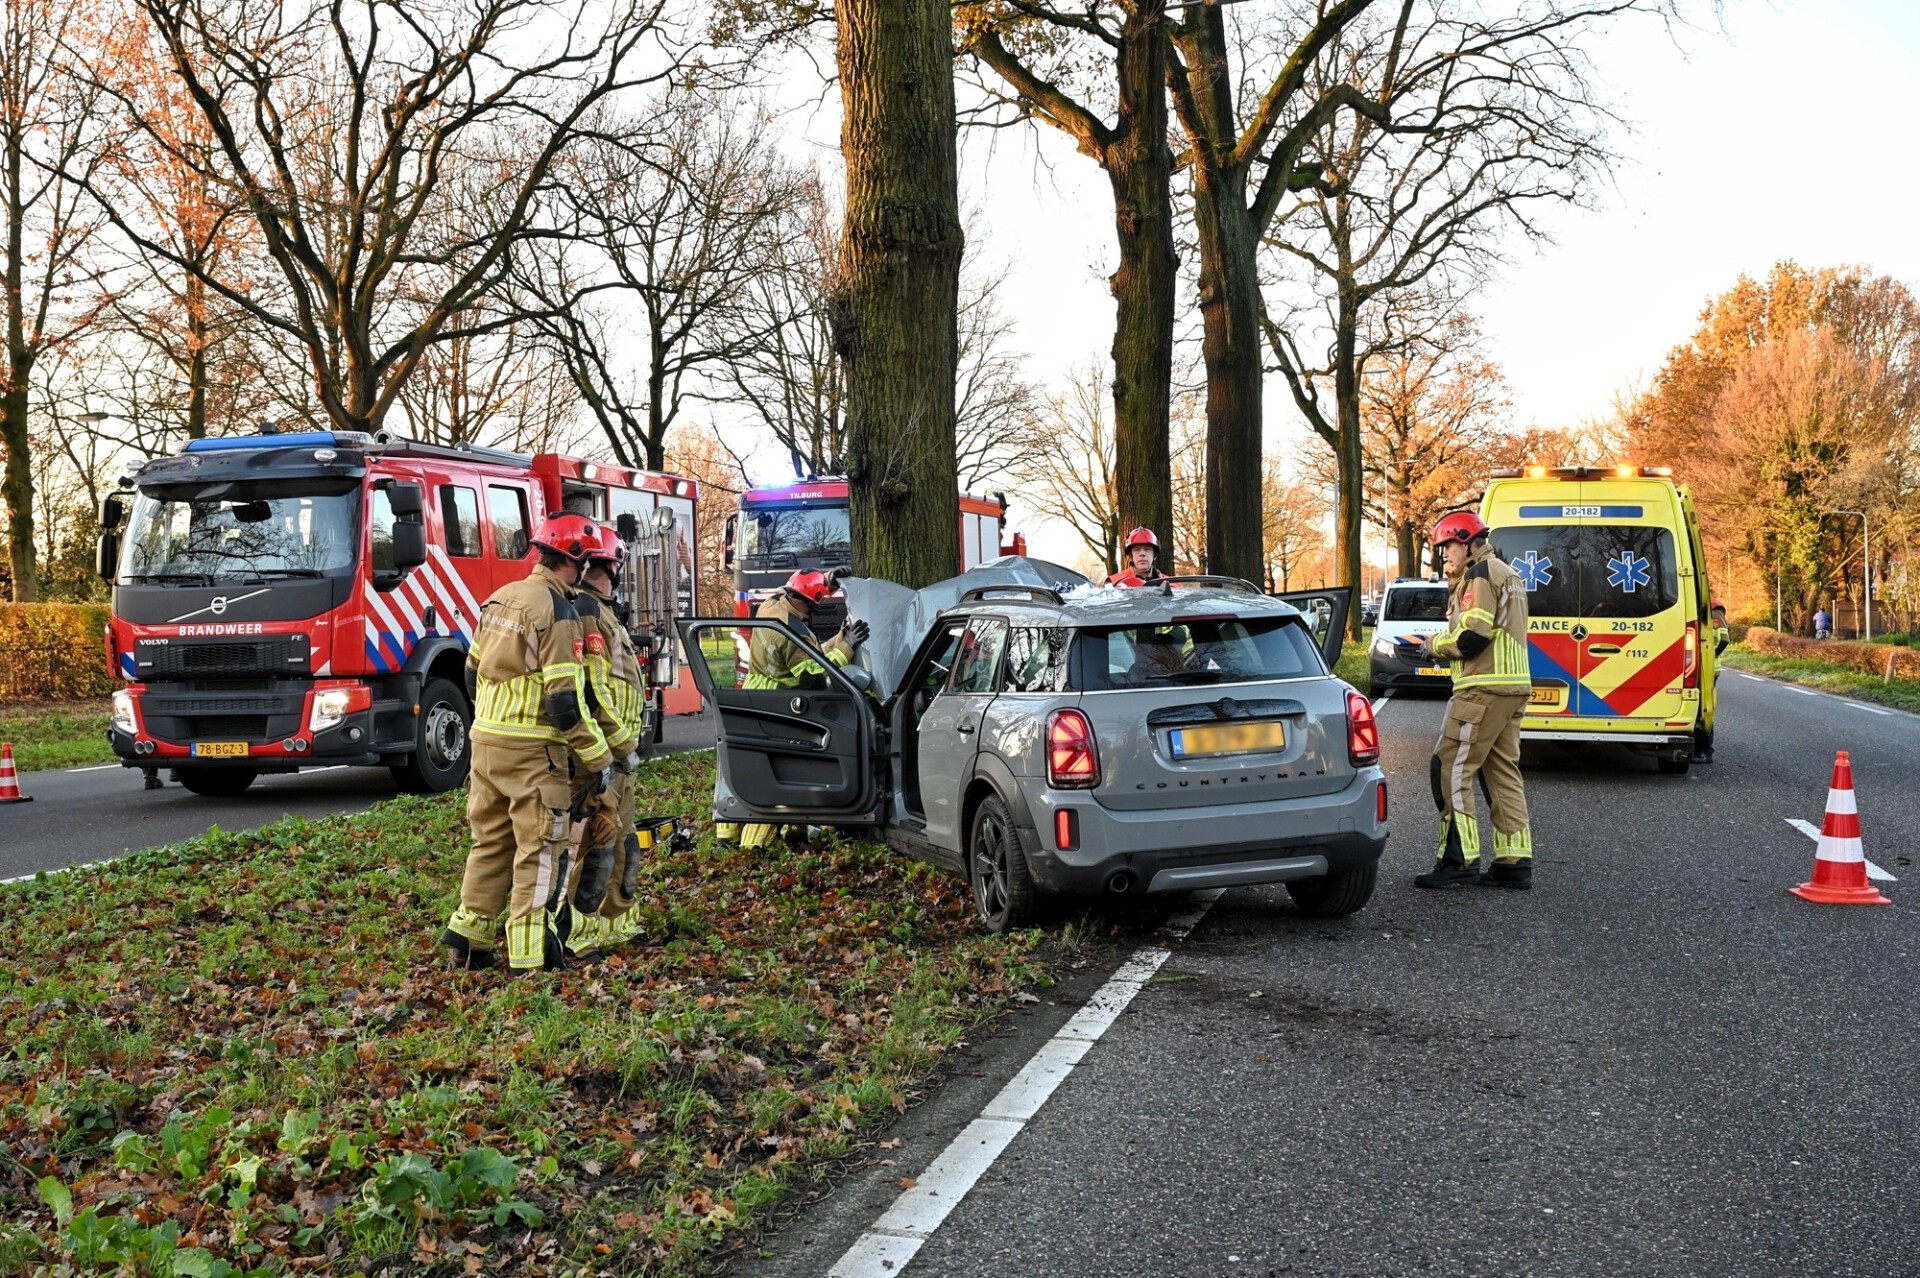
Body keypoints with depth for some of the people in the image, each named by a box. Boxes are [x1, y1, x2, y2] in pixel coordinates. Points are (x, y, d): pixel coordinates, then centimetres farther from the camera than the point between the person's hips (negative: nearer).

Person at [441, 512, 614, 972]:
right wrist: (598, 758, -12)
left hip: (486, 739, 8)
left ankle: (468, 937, 23)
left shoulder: (500, 598, 10)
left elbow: (472, 673, 17)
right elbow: (564, 701, -19)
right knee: (539, 849, 1)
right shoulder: (558, 611, -15)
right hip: (532, 750, -8)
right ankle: (530, 953, 5)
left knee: (491, 841, 18)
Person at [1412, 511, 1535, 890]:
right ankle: (1514, 861, 10)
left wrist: (1436, 644, -2)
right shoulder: (1506, 573, 24)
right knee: (1503, 771, 10)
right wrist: (1455, 584, 13)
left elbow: (1472, 636, -18)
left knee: (1451, 769, -8)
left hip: (1485, 688, -10)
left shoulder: (1480, 572, -9)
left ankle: (1459, 859, -10)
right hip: (1513, 687, 10)